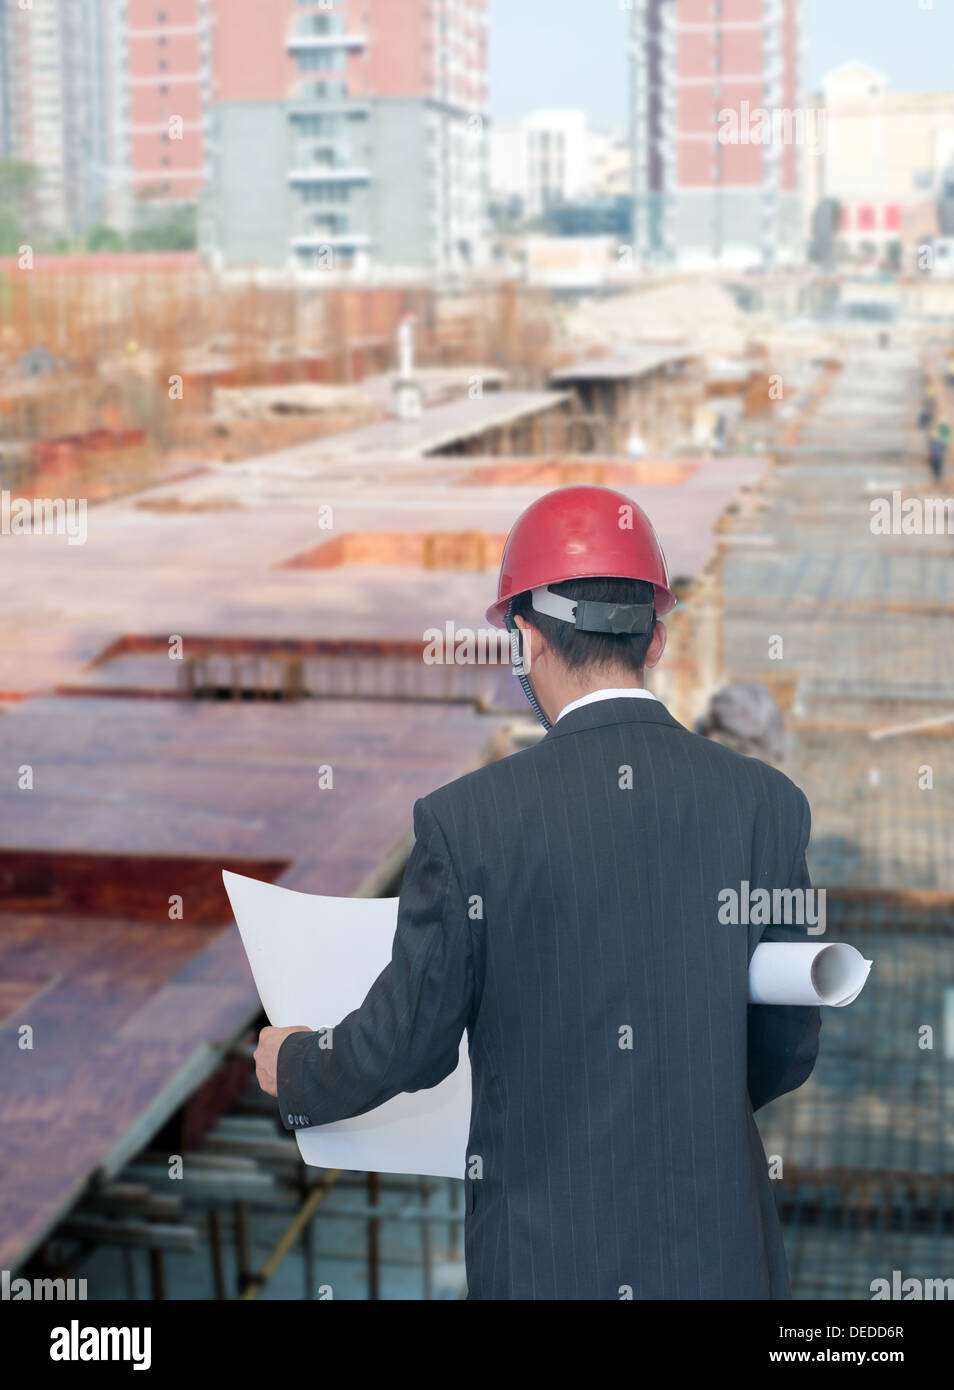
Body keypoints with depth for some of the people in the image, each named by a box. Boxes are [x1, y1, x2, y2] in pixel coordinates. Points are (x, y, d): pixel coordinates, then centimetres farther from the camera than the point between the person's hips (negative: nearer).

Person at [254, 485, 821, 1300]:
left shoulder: (470, 818, -13)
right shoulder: (769, 802, -6)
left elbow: (405, 1044, -4)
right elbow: (789, 1049, 2)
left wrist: (295, 1073, 17)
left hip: (541, 1252, -2)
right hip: (720, 1251, 2)